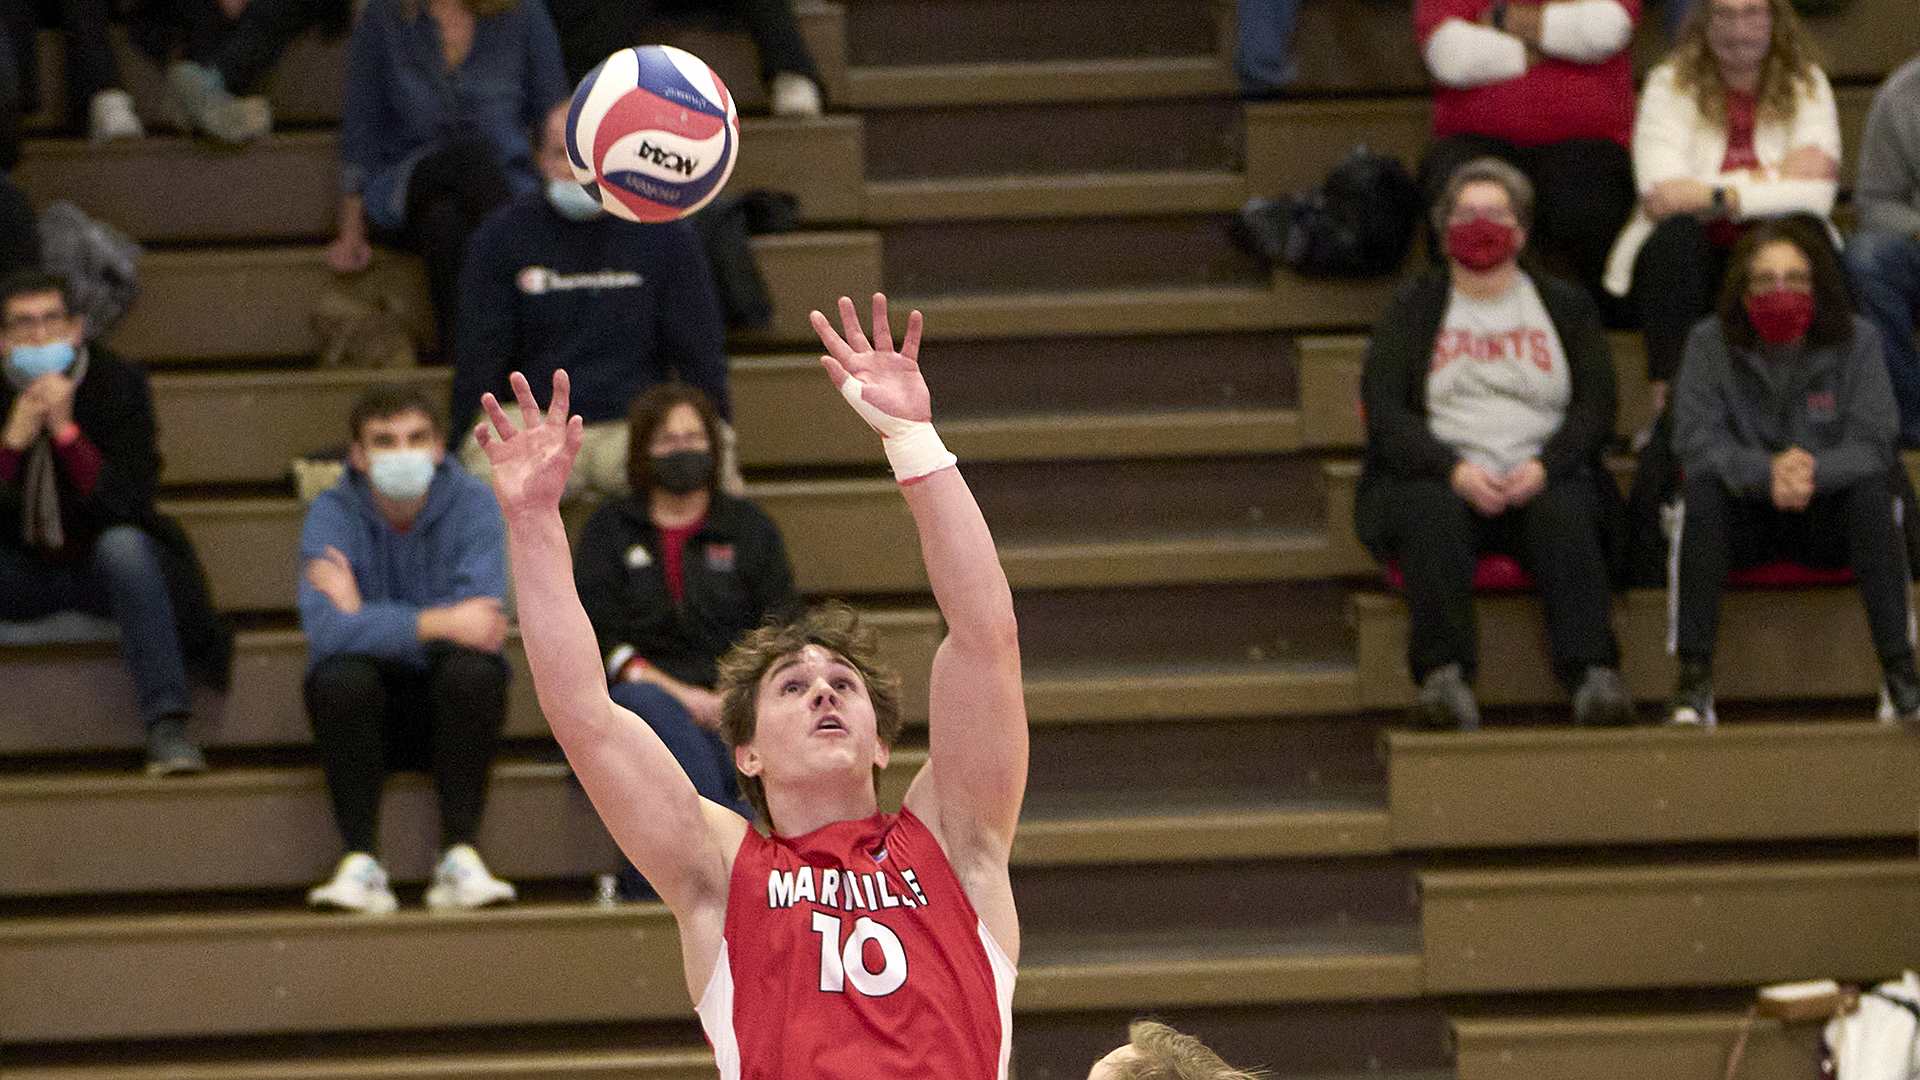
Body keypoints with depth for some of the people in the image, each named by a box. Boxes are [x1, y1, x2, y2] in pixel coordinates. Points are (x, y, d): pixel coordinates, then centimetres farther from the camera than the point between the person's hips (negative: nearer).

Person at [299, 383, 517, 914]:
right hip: (370, 711, 0)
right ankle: (361, 864, -28)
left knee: (475, 669, -32)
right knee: (341, 675, -32)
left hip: (447, 708, 0)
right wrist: (436, 623, -36)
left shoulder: (472, 505, -8)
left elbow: (483, 621, -23)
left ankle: (460, 857, -26)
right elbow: (327, 628, -27)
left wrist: (378, 623, -26)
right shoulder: (332, 515, -10)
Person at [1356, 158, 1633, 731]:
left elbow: (1594, 408, 8)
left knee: (1563, 513, -34)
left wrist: (1544, 468, -12)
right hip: (1438, 479, -1)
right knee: (1433, 514, -35)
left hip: (1541, 482, 1)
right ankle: (1444, 678, -47)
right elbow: (1385, 413, 3)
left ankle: (1594, 675, -45)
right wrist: (1456, 471, -14)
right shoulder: (1413, 307, 16)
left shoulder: (1566, 305, 19)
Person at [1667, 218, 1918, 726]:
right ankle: (1693, 677, -34)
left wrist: (1814, 473, -35)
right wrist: (1766, 473, -35)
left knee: (1872, 490, -31)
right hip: (1743, 518, 0)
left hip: (1827, 518, 0)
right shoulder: (1710, 344, -3)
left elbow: (1872, 442, -14)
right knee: (1701, 489, -32)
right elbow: (1696, 440, -16)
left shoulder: (1856, 342, -2)